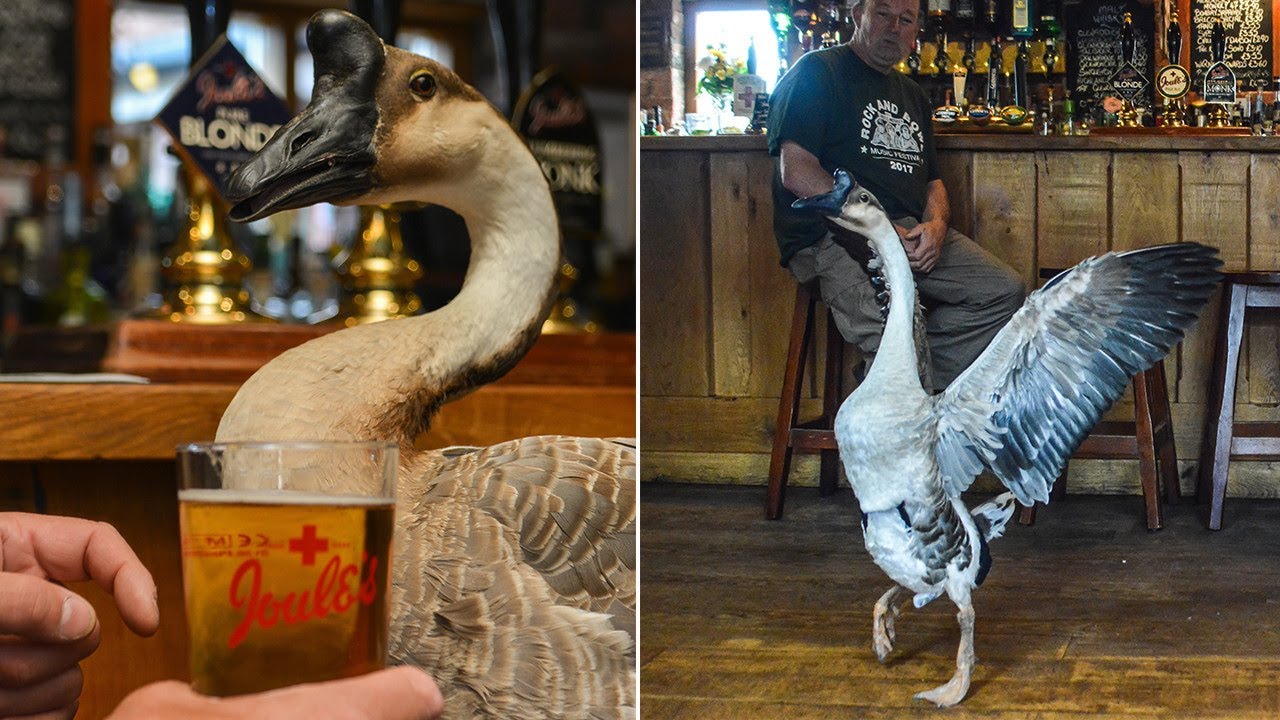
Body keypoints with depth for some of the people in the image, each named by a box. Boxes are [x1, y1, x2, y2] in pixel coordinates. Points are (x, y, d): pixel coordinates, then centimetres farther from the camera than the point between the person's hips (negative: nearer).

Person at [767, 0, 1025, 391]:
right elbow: (796, 171, -9)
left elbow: (932, 180, 26)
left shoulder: (912, 95, 27)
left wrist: (936, 224, 0)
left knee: (1005, 292, -11)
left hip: (914, 231, 8)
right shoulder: (818, 72, 3)